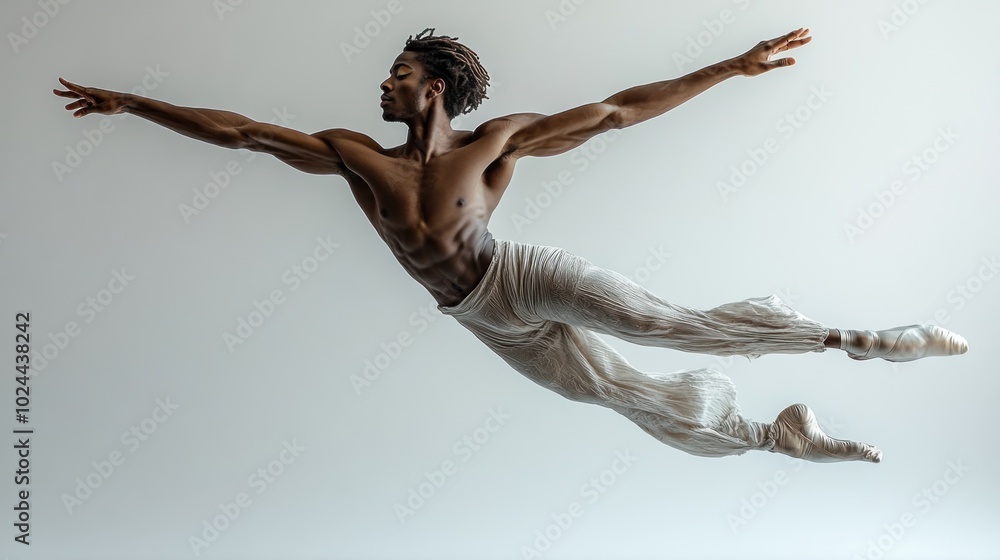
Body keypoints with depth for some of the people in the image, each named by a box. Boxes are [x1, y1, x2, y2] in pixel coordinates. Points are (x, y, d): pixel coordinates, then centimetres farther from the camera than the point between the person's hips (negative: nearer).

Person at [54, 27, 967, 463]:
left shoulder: (495, 140, -10)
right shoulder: (352, 153, -2)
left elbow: (618, 111, -10)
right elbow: (240, 131, 1)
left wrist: (731, 67, -12)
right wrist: (131, 102, 4)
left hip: (523, 278, -3)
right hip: (490, 323, 3)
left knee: (673, 325, -23)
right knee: (629, 394, 6)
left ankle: (855, 339, -13)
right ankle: (778, 435, 22)